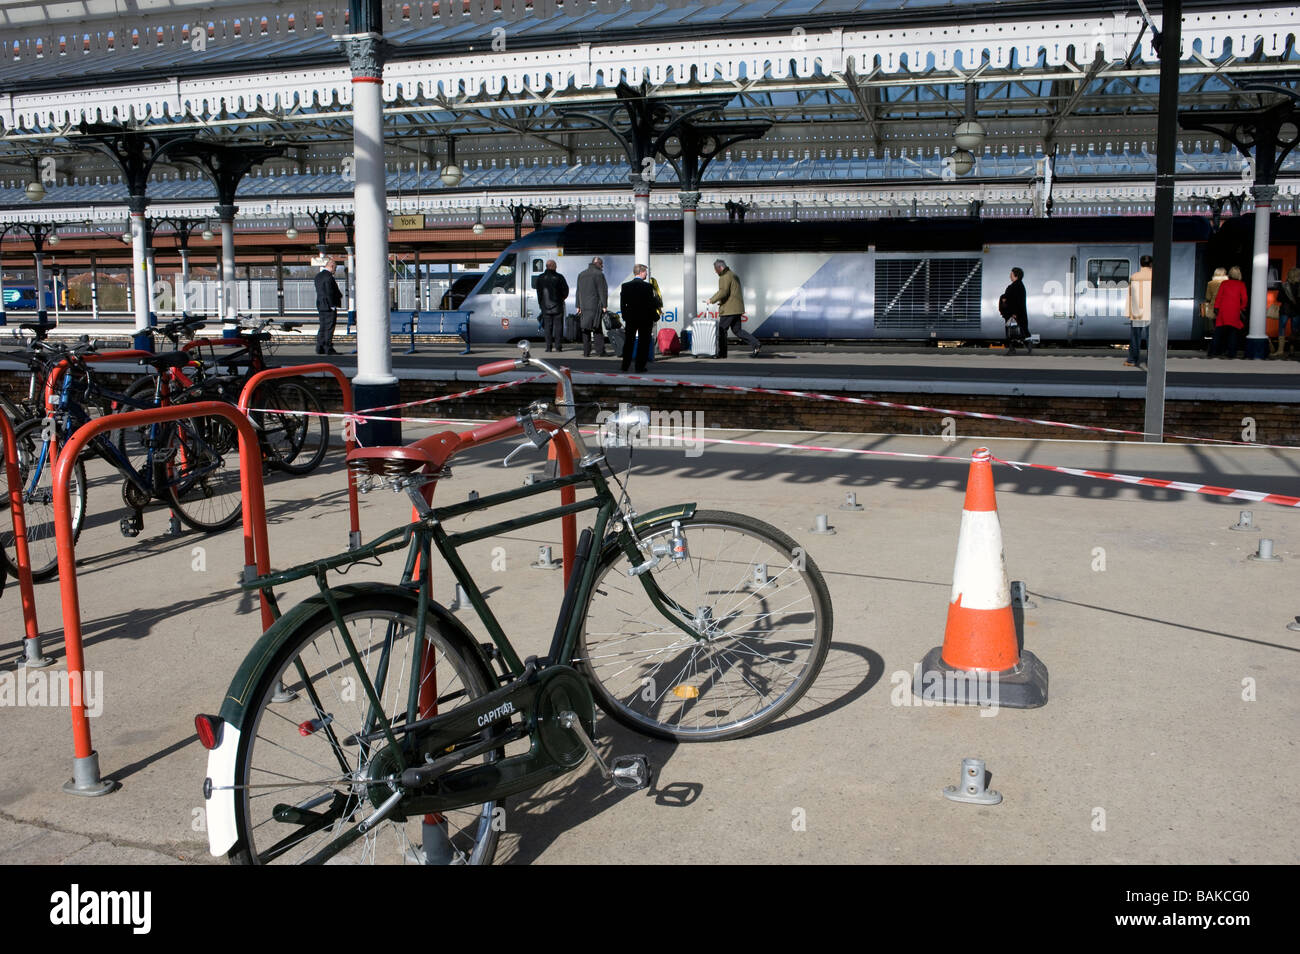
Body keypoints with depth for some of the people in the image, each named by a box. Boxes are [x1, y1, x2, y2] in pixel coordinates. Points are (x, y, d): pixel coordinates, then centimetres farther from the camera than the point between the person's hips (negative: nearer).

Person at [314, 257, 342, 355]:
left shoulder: (318, 276, 15)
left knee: (322, 327, 13)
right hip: (329, 306, -9)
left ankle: (320, 348, 13)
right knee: (329, 327, -5)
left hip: (320, 305, 9)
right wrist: (332, 305, -15)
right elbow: (329, 293, -20)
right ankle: (328, 348, -5)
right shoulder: (328, 276, -15)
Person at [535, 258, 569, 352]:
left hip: (546, 306, 2)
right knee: (558, 326, 3)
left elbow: (539, 292, 6)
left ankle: (548, 347, 1)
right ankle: (558, 346, 0)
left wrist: (541, 305, 13)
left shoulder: (540, 278, 3)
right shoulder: (559, 277, -6)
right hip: (557, 306, -2)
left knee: (548, 326, 6)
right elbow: (565, 290, -2)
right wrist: (563, 298, 18)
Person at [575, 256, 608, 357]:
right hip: (595, 306, -5)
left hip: (584, 306, 5)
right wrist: (604, 306, -9)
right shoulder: (599, 274, -6)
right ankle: (600, 351, -5)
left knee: (586, 330, 8)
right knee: (597, 329, -2)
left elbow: (578, 291, 15)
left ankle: (586, 352, 6)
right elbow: (603, 291, -10)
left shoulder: (581, 274, 14)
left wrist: (578, 306, 17)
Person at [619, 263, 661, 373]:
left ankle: (625, 365, 14)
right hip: (645, 318, -3)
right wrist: (654, 317, 0)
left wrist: (625, 317, 11)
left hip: (630, 318, 3)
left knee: (629, 341, 12)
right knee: (643, 342, 4)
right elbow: (651, 303, -11)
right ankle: (640, 366, 3)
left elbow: (622, 303, 2)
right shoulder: (648, 286, -12)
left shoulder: (625, 286, 0)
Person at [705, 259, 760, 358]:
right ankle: (755, 344, -1)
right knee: (737, 330, 11)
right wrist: (722, 302, 22)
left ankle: (722, 353, 4)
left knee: (722, 330, 0)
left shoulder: (725, 277, -12)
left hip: (729, 309, -10)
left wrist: (712, 300, -18)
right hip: (737, 309, 10)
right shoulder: (733, 275, 21)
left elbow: (723, 292, -24)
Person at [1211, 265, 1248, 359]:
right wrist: (1242, 308, 9)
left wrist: (1216, 308, 4)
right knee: (1233, 331, 5)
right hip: (1235, 311, -1)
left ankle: (1213, 351, 2)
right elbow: (1244, 298, -3)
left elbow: (1218, 296, 1)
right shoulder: (1241, 285, 0)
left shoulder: (1224, 283, 4)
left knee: (1219, 331, 5)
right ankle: (1231, 352, 4)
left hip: (1223, 310, 1)